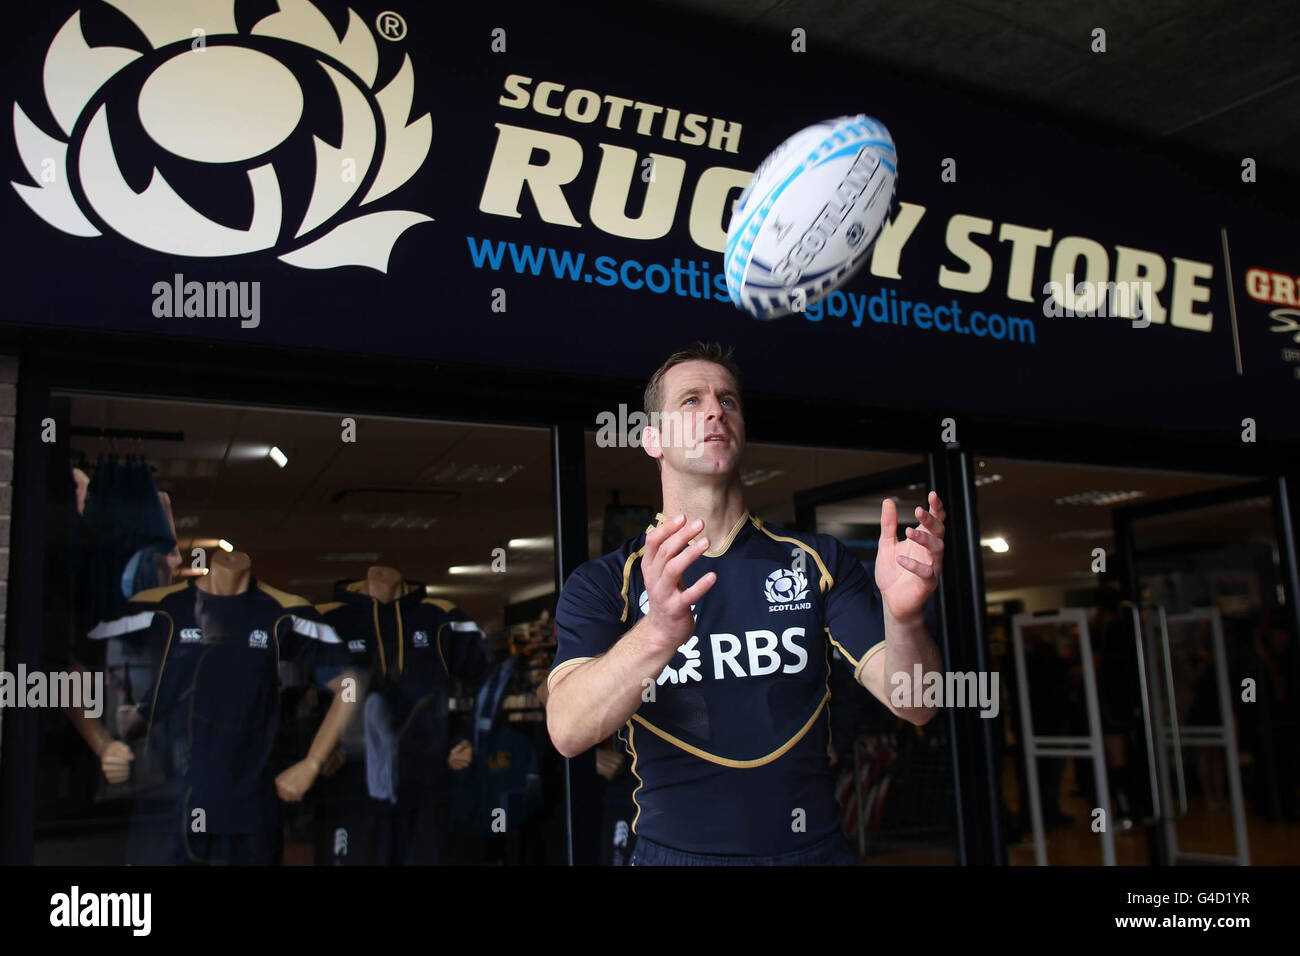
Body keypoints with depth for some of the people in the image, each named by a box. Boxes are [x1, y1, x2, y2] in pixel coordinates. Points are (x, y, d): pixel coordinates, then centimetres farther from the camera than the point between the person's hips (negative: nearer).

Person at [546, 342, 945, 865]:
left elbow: (912, 704, -8)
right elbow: (568, 729, -20)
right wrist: (658, 633, -39)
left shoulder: (816, 561, 1)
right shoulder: (602, 584, -4)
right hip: (673, 851, -1)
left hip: (815, 848, 2)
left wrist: (903, 616, -30)